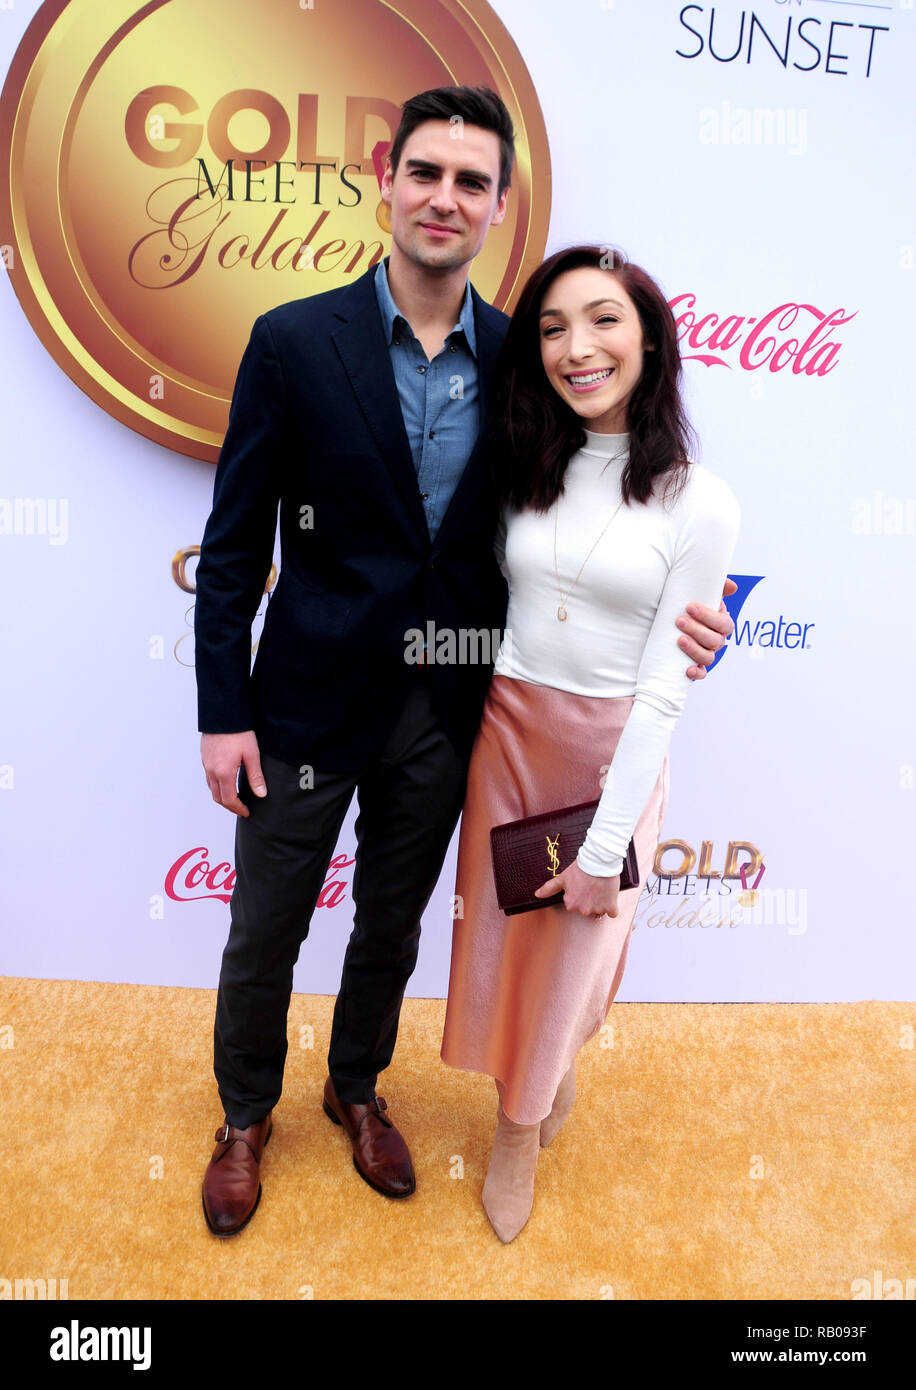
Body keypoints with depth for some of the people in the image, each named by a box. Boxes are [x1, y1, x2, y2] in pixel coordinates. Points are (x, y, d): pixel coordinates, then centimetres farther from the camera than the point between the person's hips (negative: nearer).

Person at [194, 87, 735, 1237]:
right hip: (309, 702, -2)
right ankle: (246, 1117, 42)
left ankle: (356, 1088, 48)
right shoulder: (295, 342, -9)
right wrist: (223, 712, -9)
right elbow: (233, 543, -7)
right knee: (264, 934, 13)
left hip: (446, 711, 3)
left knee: (392, 922, 21)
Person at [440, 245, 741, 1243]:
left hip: (613, 751, -3)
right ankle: (514, 1126, 46)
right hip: (507, 731, 4)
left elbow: (662, 687, -14)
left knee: (570, 949, 14)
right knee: (498, 936, 15)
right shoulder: (525, 470, 0)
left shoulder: (699, 504, -12)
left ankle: (543, 1093, 49)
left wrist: (606, 846, -14)